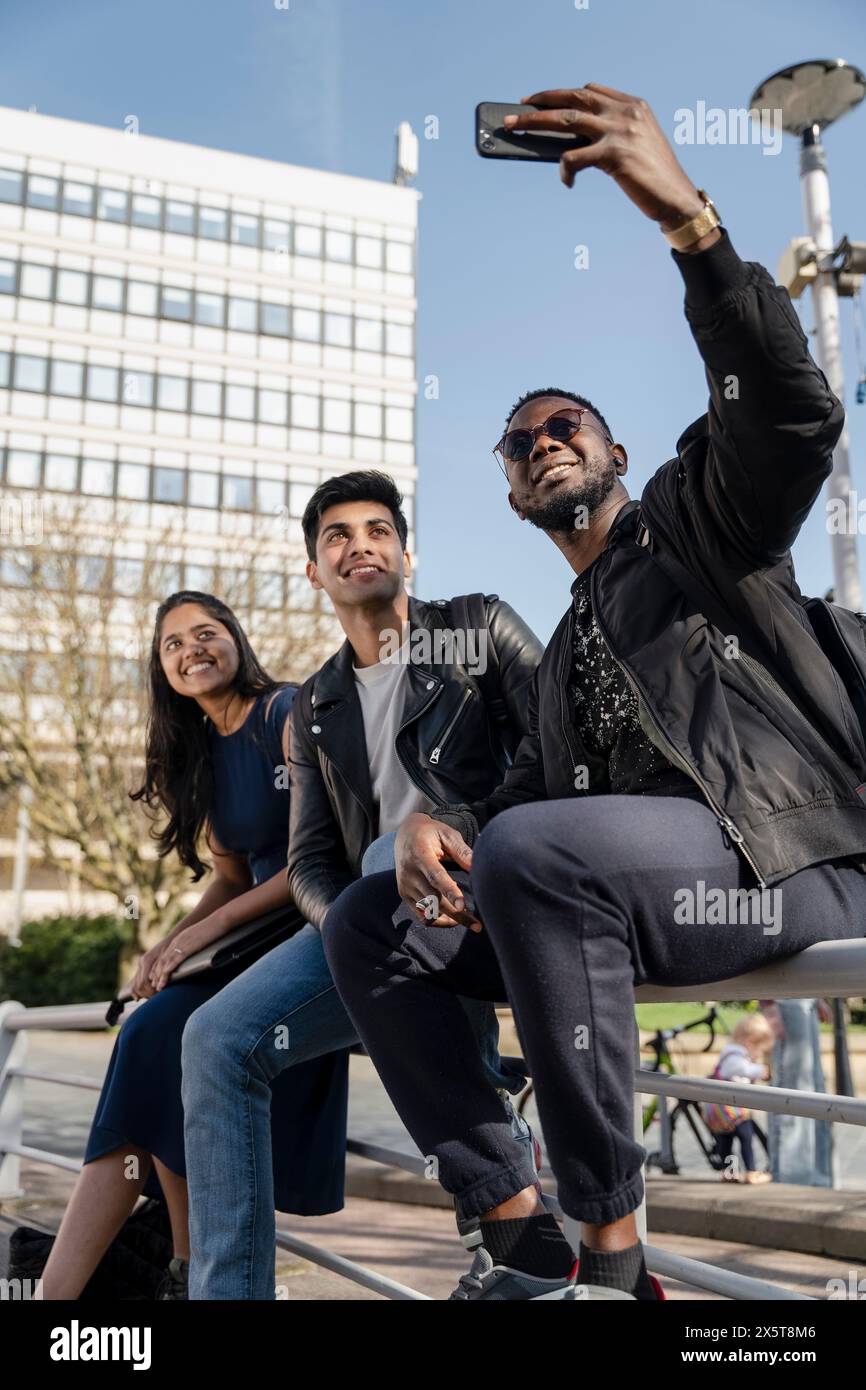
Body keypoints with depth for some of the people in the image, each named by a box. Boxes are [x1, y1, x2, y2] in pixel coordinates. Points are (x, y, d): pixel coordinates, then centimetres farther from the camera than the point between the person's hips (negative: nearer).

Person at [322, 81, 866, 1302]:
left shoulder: (692, 518, 8)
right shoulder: (564, 651, 27)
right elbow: (526, 789, 15)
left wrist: (688, 216, -26)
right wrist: (438, 824, -9)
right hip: (616, 893, 7)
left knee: (534, 855, -35)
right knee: (369, 925, -5)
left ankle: (612, 1251, -21)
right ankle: (521, 1242, -9)